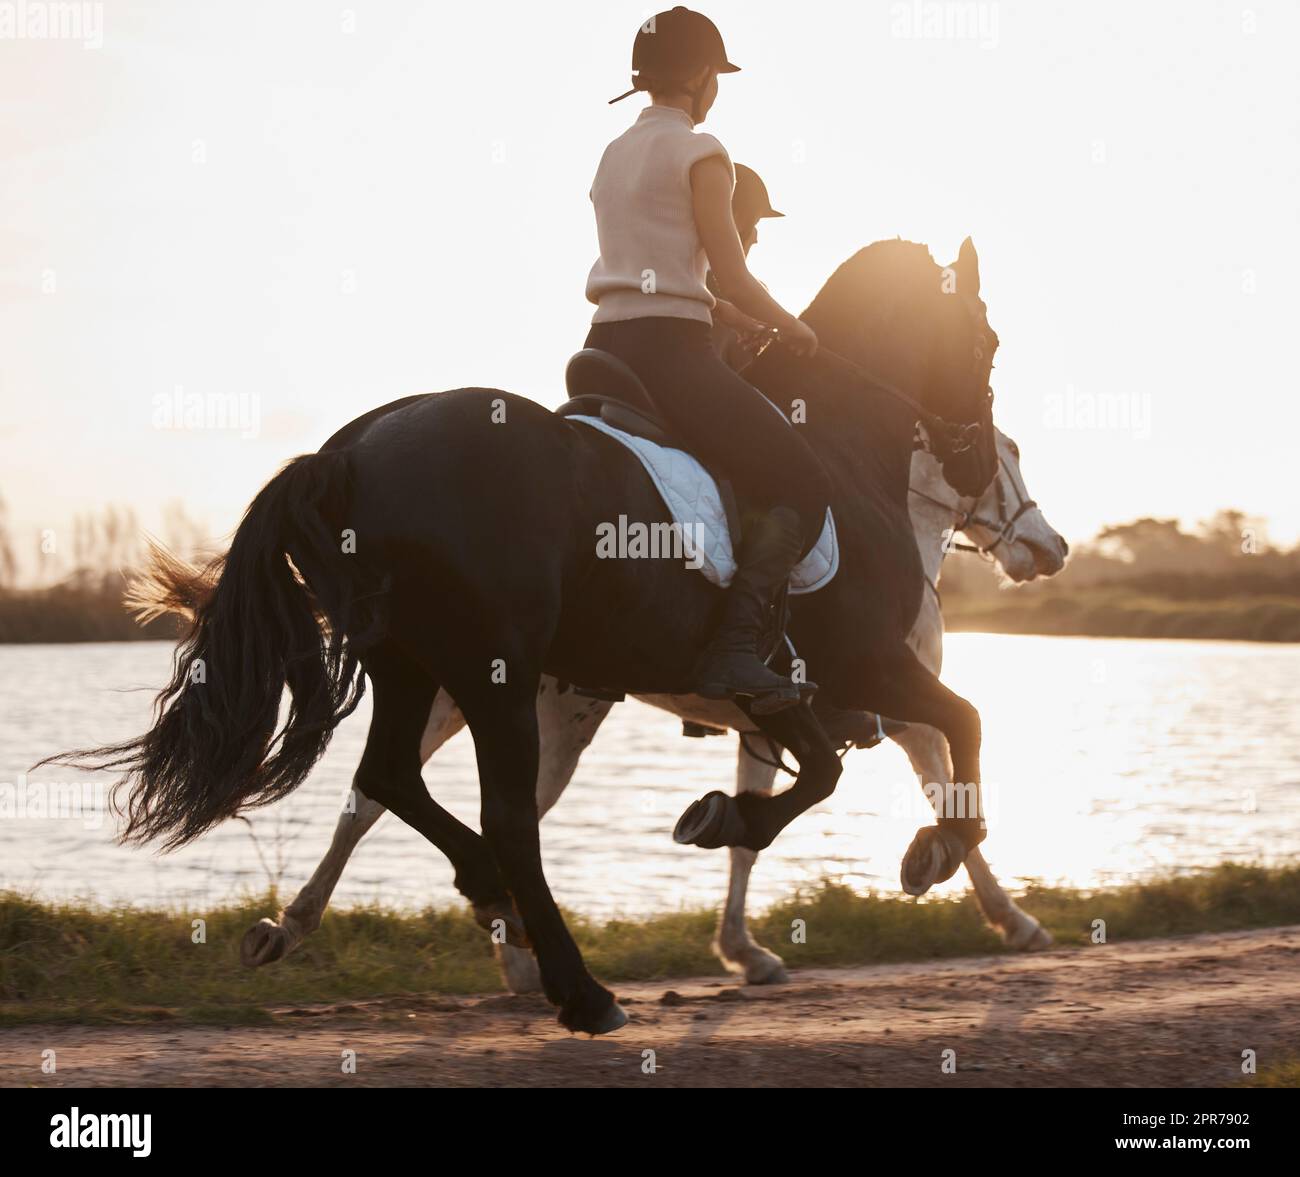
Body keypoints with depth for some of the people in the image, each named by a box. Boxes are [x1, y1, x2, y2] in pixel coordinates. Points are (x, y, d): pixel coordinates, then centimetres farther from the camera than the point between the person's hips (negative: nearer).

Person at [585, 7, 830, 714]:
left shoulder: (614, 155, 19)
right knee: (799, 486, -6)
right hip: (668, 350, -8)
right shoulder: (699, 152, -5)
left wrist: (733, 316, 25)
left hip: (605, 344, 9)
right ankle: (736, 646, -21)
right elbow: (732, 278, -7)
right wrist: (792, 329, 9)